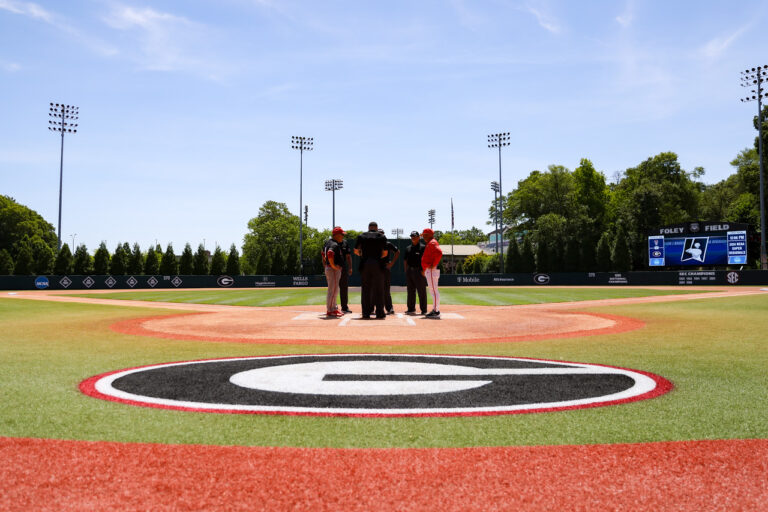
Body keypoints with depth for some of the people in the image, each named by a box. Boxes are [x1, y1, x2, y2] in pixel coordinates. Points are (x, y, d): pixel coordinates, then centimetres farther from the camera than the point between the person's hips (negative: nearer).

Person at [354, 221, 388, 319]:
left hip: (364, 264, 1)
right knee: (378, 289, 5)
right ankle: (380, 312, 5)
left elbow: (356, 251, 12)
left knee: (365, 289, 6)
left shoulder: (361, 236, 9)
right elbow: (385, 253, 6)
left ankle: (366, 312, 6)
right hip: (377, 264, -1)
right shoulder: (382, 236, 7)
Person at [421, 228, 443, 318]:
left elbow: (439, 253, -27)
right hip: (428, 270, 11)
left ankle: (436, 312, -10)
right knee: (432, 291, 13)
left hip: (432, 270, -11)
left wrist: (433, 265, -23)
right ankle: (435, 310, 19)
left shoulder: (432, 243, -11)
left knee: (434, 291, -10)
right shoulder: (429, 244, 21)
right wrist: (424, 269, 24)